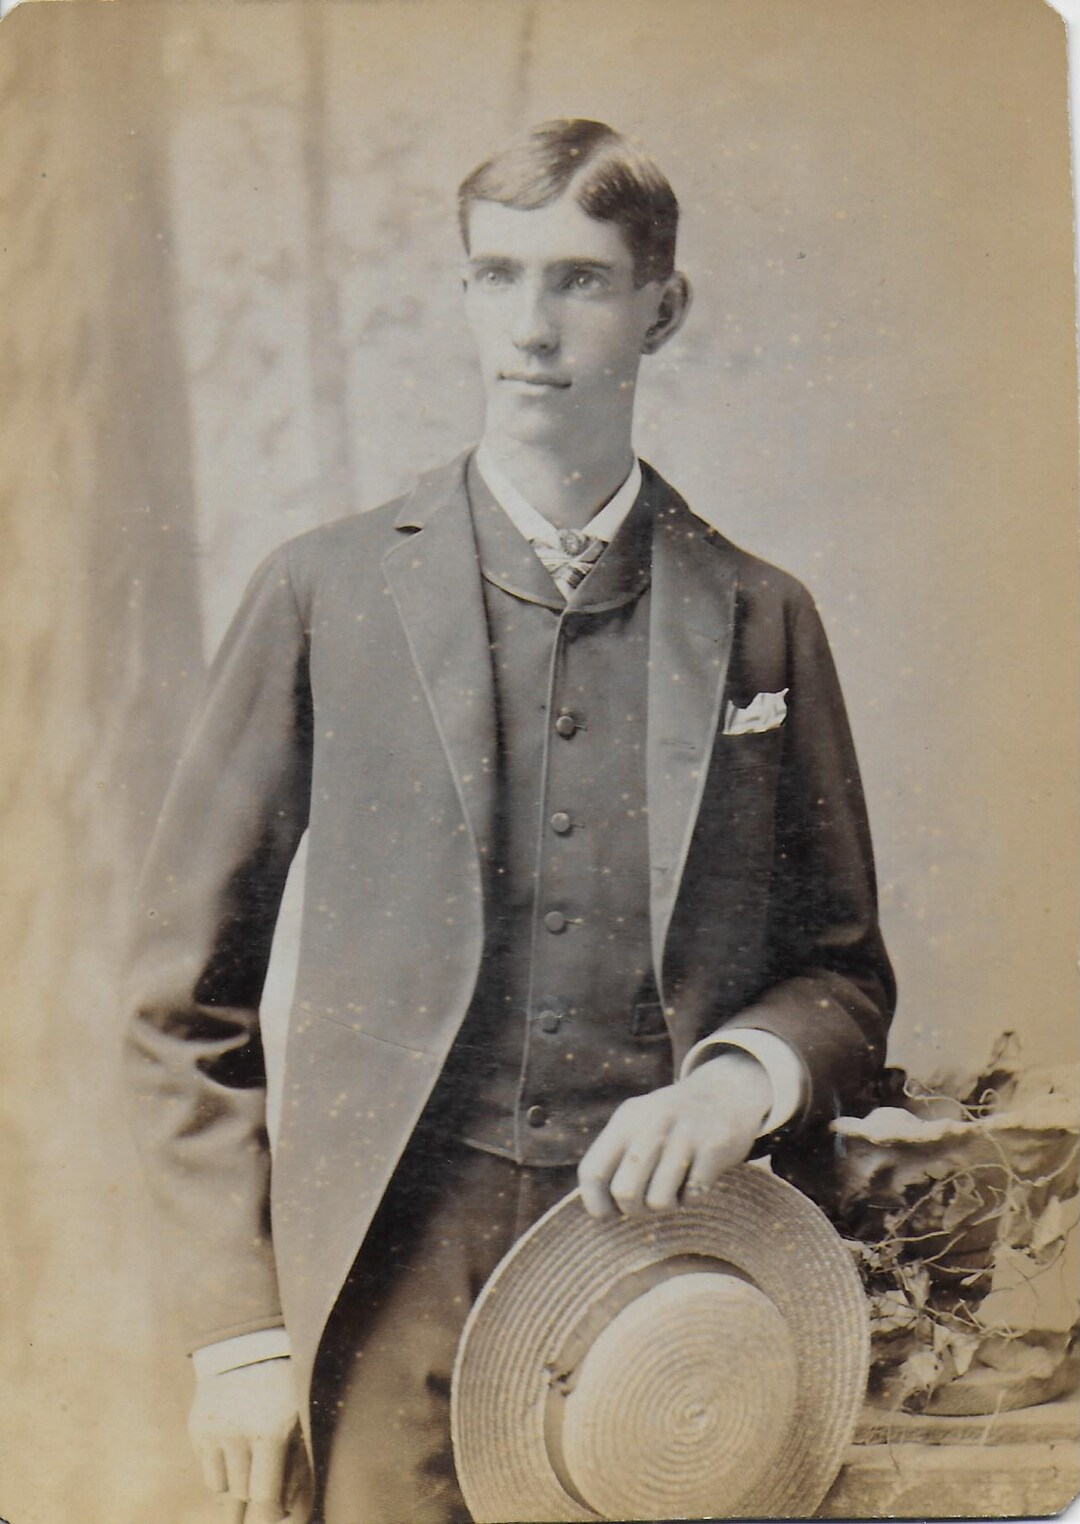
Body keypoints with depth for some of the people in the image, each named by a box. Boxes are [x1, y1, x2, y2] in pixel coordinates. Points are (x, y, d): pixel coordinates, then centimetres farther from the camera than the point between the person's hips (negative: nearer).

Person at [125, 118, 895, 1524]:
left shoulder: (762, 619, 6)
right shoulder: (325, 592, 2)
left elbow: (844, 971, 12)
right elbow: (188, 995, 3)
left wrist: (746, 1078, -10)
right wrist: (237, 1326, -1)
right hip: (391, 1285, -1)